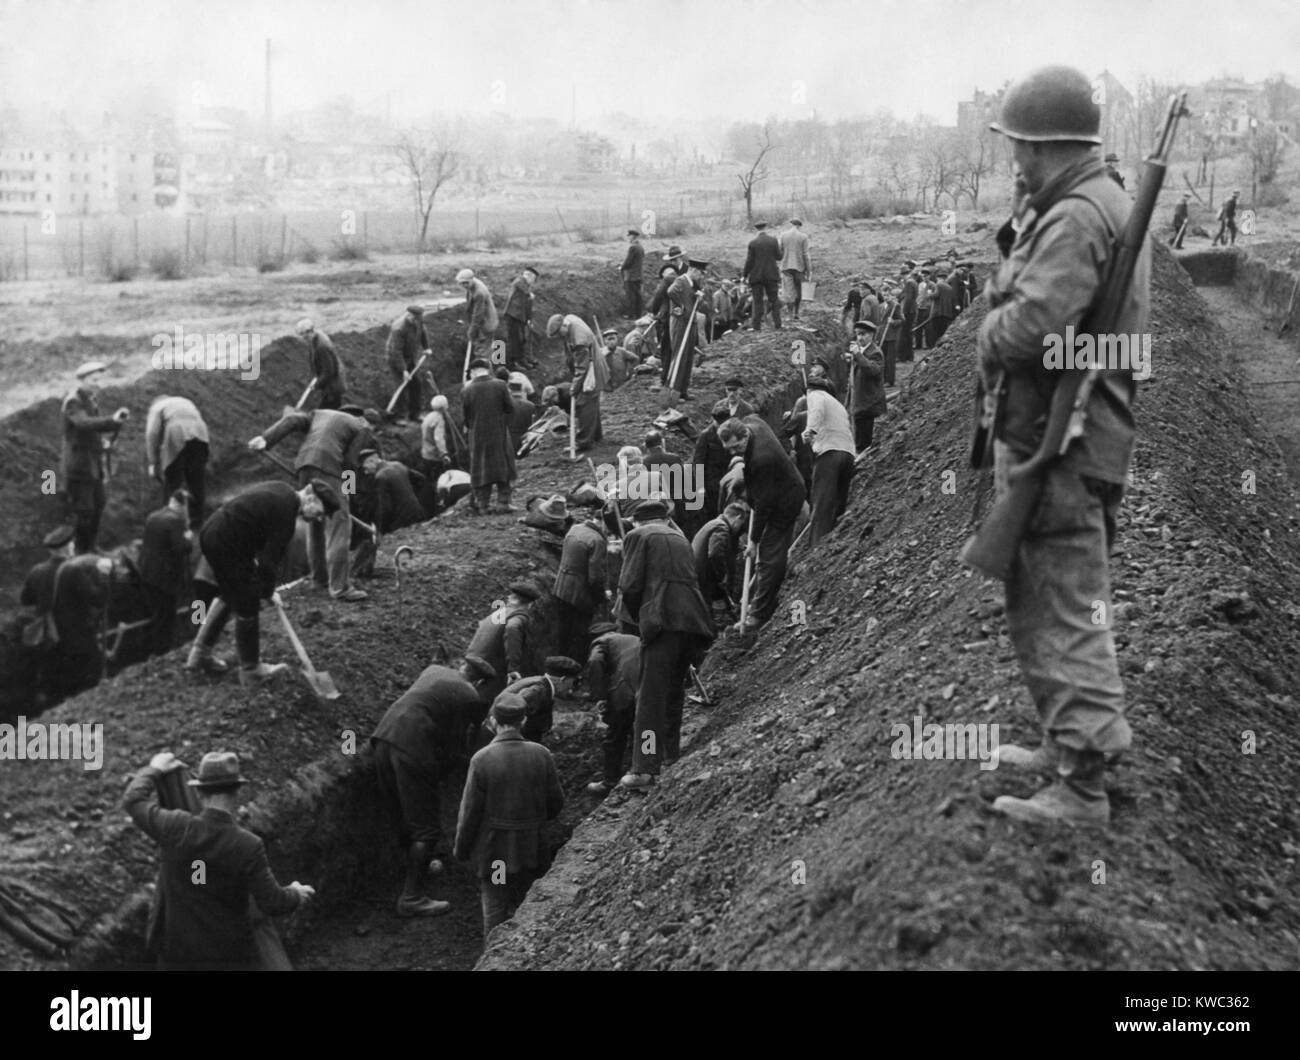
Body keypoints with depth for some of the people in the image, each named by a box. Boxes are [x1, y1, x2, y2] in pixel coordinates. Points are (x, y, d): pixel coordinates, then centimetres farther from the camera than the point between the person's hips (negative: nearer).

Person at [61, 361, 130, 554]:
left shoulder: (90, 401, 11)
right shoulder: (73, 402, -17)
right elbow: (84, 423, -37)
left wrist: (103, 443, 4)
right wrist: (112, 420, -51)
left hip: (93, 464, 9)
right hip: (78, 464, -9)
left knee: (98, 504, 14)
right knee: (83, 510, -4)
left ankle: (92, 546, 28)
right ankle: (81, 553, 6)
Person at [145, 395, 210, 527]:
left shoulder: (157, 407, 20)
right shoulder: (186, 402, 35)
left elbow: (152, 434, 5)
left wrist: (152, 463, 3)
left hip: (176, 438, -4)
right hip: (200, 435, 4)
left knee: (172, 482, 5)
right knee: (197, 481, 13)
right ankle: (197, 521, 18)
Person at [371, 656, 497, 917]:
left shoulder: (433, 670, 19)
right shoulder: (473, 699, 0)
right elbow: (457, 749, 3)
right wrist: (437, 775, 18)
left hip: (383, 738, 8)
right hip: (413, 750, -8)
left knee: (402, 814, 25)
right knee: (427, 827, 3)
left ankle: (417, 863, 47)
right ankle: (411, 897, 5)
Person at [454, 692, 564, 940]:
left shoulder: (482, 760, -19)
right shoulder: (541, 755, -10)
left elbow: (470, 811, -13)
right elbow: (556, 803, -1)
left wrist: (461, 848, 2)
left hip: (493, 851, -3)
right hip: (531, 850, 3)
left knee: (494, 908, 11)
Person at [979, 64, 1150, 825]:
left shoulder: (1076, 219, -18)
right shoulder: (1111, 204, 16)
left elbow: (1030, 327, -29)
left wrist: (990, 338, -9)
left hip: (1057, 444, -11)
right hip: (1078, 439, 11)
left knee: (1066, 612, -5)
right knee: (1042, 604, 21)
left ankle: (1083, 789, 1)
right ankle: (1069, 743, 34)